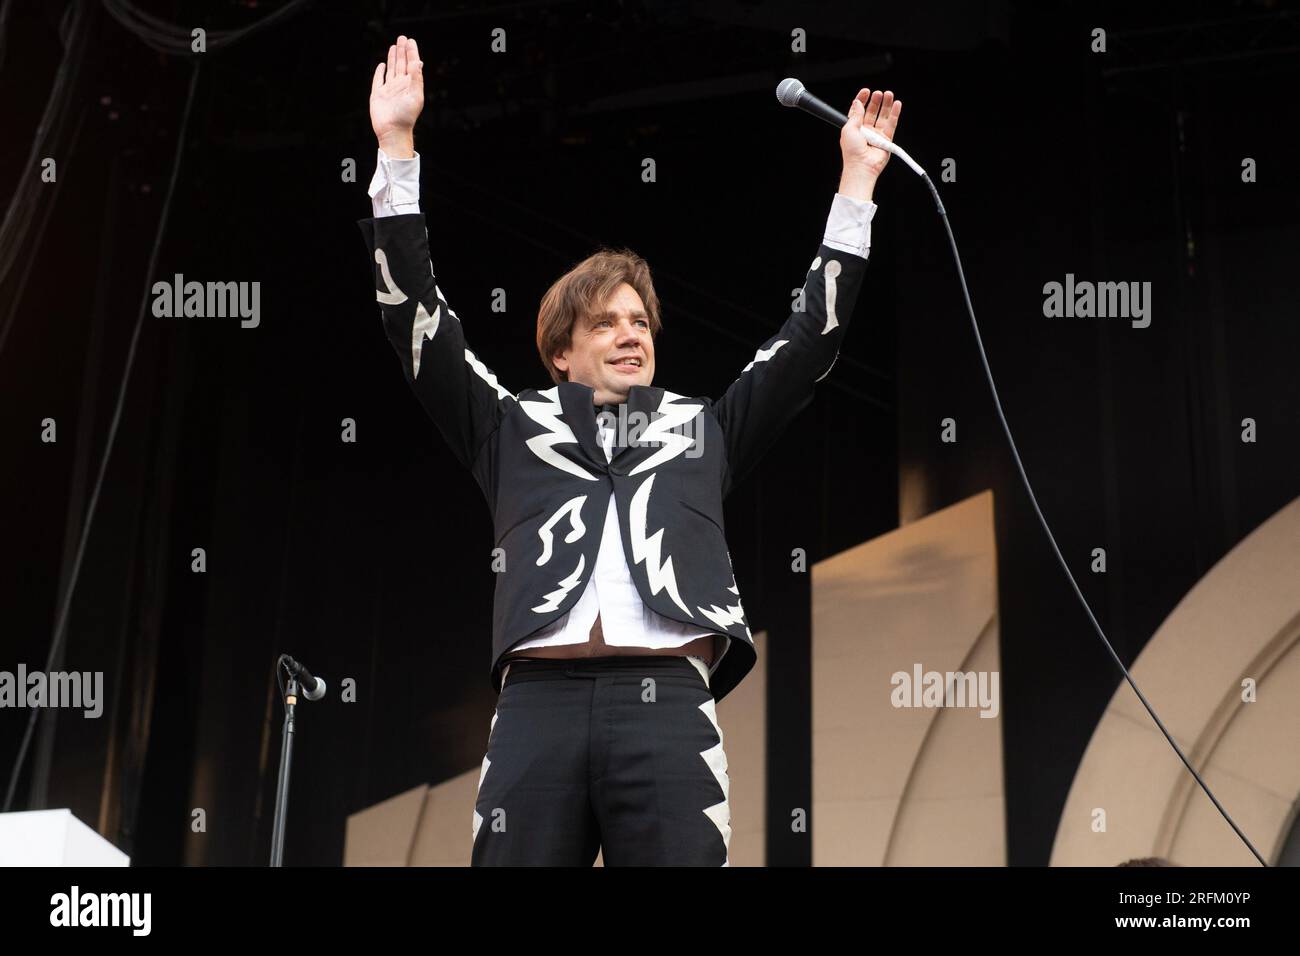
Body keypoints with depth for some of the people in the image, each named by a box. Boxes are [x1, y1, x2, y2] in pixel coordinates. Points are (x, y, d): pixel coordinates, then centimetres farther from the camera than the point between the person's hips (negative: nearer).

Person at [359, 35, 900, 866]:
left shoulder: (704, 429, 26)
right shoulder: (512, 426, 23)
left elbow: (811, 340, 26)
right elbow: (417, 319, 19)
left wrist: (857, 181, 25)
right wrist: (397, 148, 16)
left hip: (666, 701, 1)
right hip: (539, 701, 0)